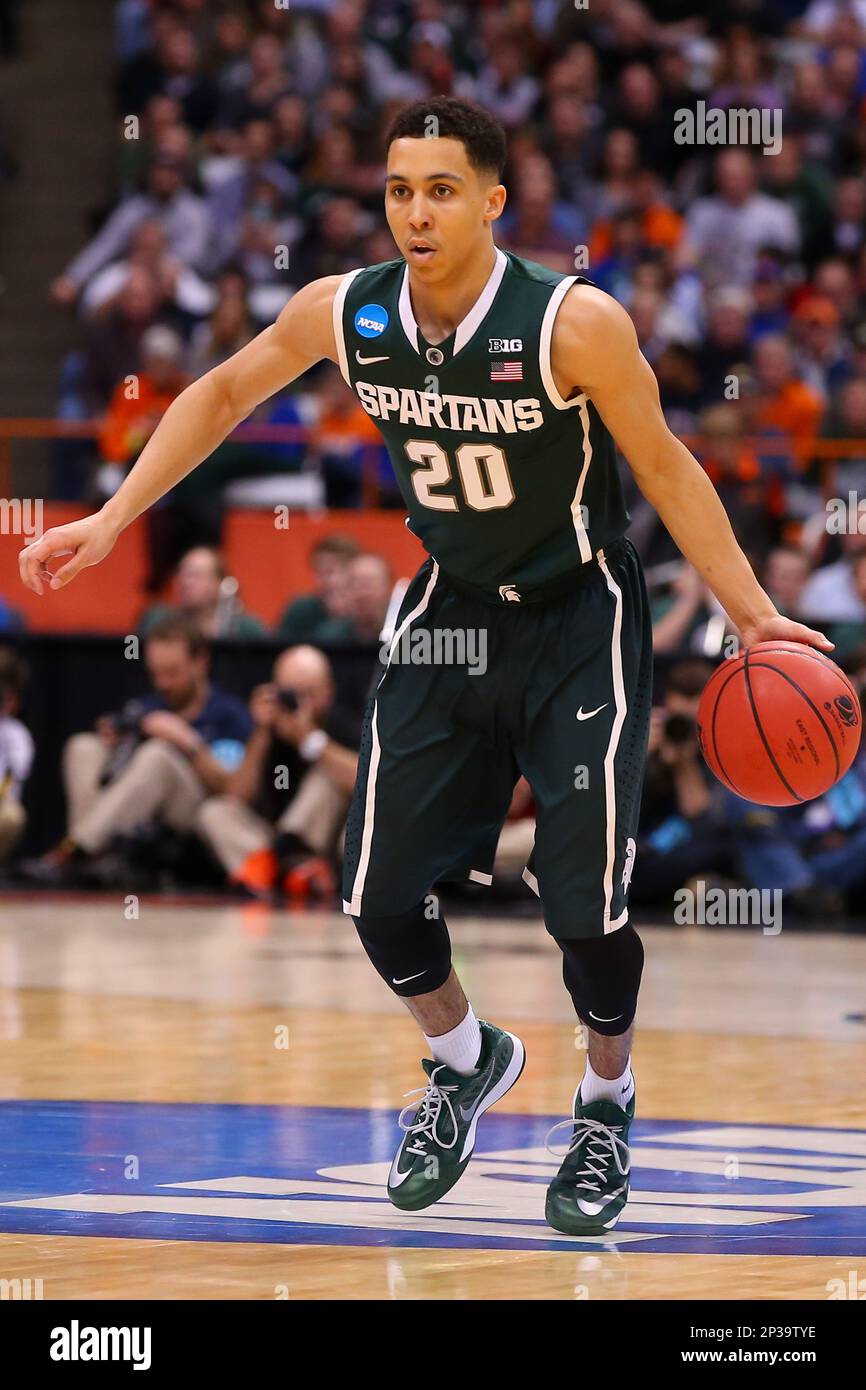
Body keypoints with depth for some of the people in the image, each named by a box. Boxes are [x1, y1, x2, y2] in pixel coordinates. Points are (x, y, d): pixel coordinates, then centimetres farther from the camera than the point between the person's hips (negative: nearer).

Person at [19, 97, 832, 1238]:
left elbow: (665, 468, -14)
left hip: (579, 620, -4)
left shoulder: (576, 322, -25)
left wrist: (755, 617, -17)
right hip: (449, 609, 4)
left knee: (585, 901, -8)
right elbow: (223, 393, 6)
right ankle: (467, 1062, 32)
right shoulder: (343, 313, -12)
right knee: (380, 894, 2)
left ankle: (606, 1109, 21)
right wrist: (110, 522, 5)